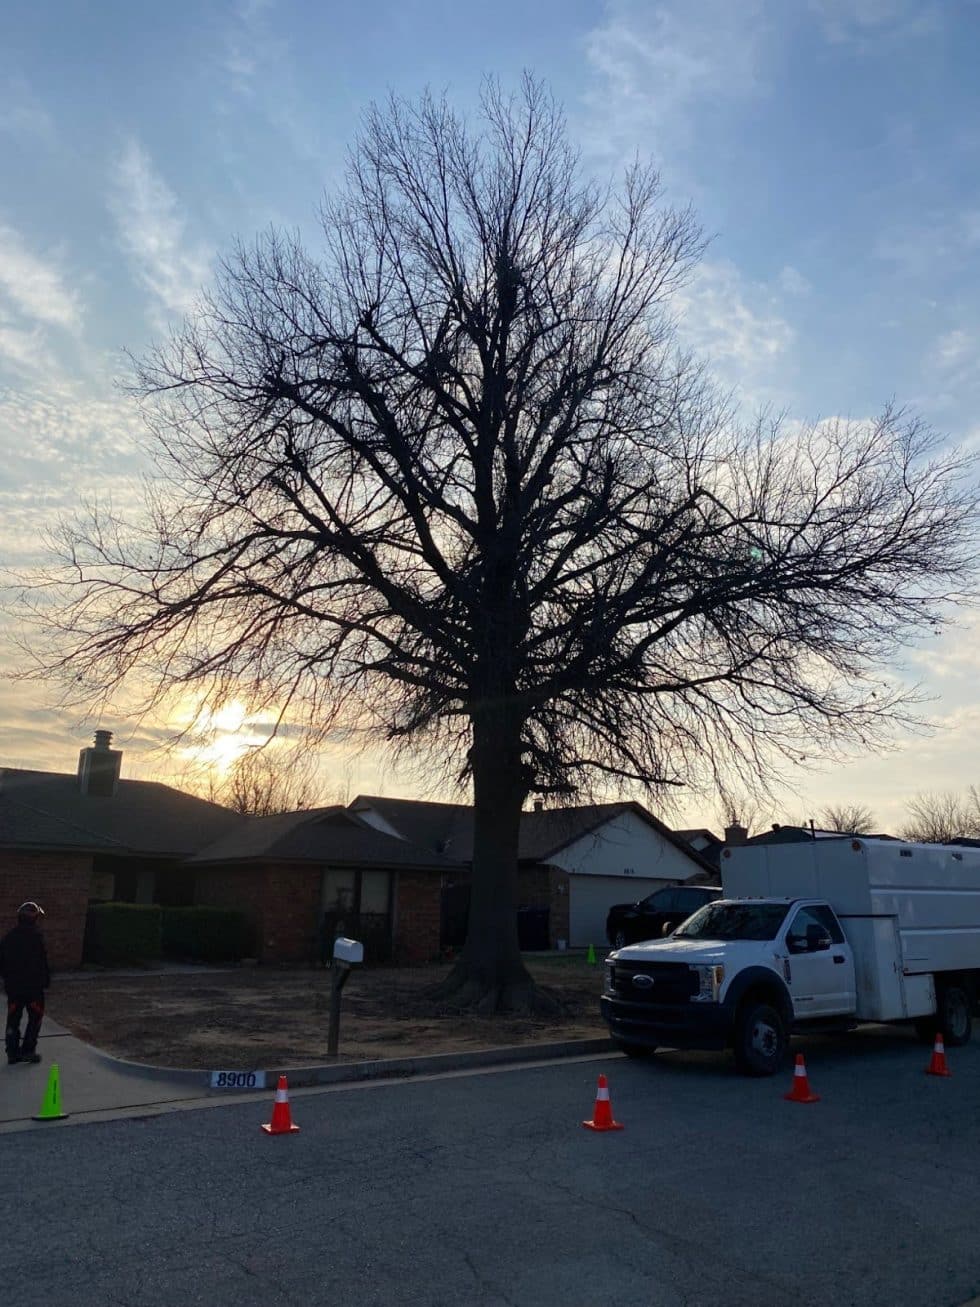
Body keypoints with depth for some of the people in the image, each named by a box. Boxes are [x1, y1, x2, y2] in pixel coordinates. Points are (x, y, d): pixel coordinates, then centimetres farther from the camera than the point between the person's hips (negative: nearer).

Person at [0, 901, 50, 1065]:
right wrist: (46, 980, -2)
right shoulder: (36, 936, -15)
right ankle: (28, 1050, 6)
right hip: (33, 985, -5)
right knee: (35, 1018, 8)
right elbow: (42, 962, -15)